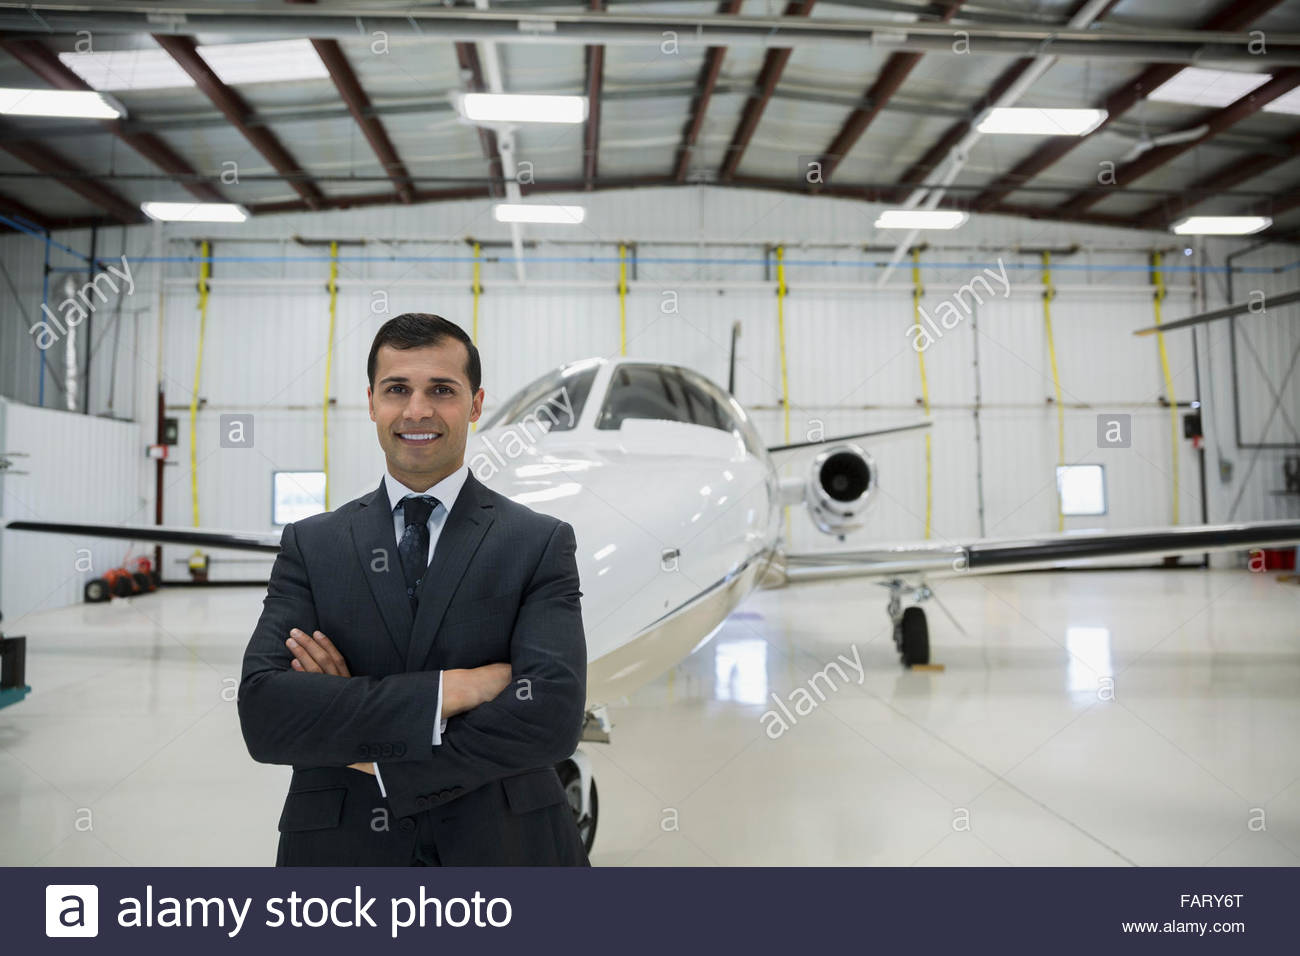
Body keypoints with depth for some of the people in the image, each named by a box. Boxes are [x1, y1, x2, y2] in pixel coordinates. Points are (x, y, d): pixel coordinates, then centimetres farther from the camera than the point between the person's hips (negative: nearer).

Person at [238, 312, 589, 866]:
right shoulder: (310, 545, -1)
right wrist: (449, 690, -22)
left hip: (503, 849, -1)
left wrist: (380, 757, -15)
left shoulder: (541, 544, -7)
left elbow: (554, 716, -18)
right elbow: (262, 715, -14)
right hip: (343, 852, 1)